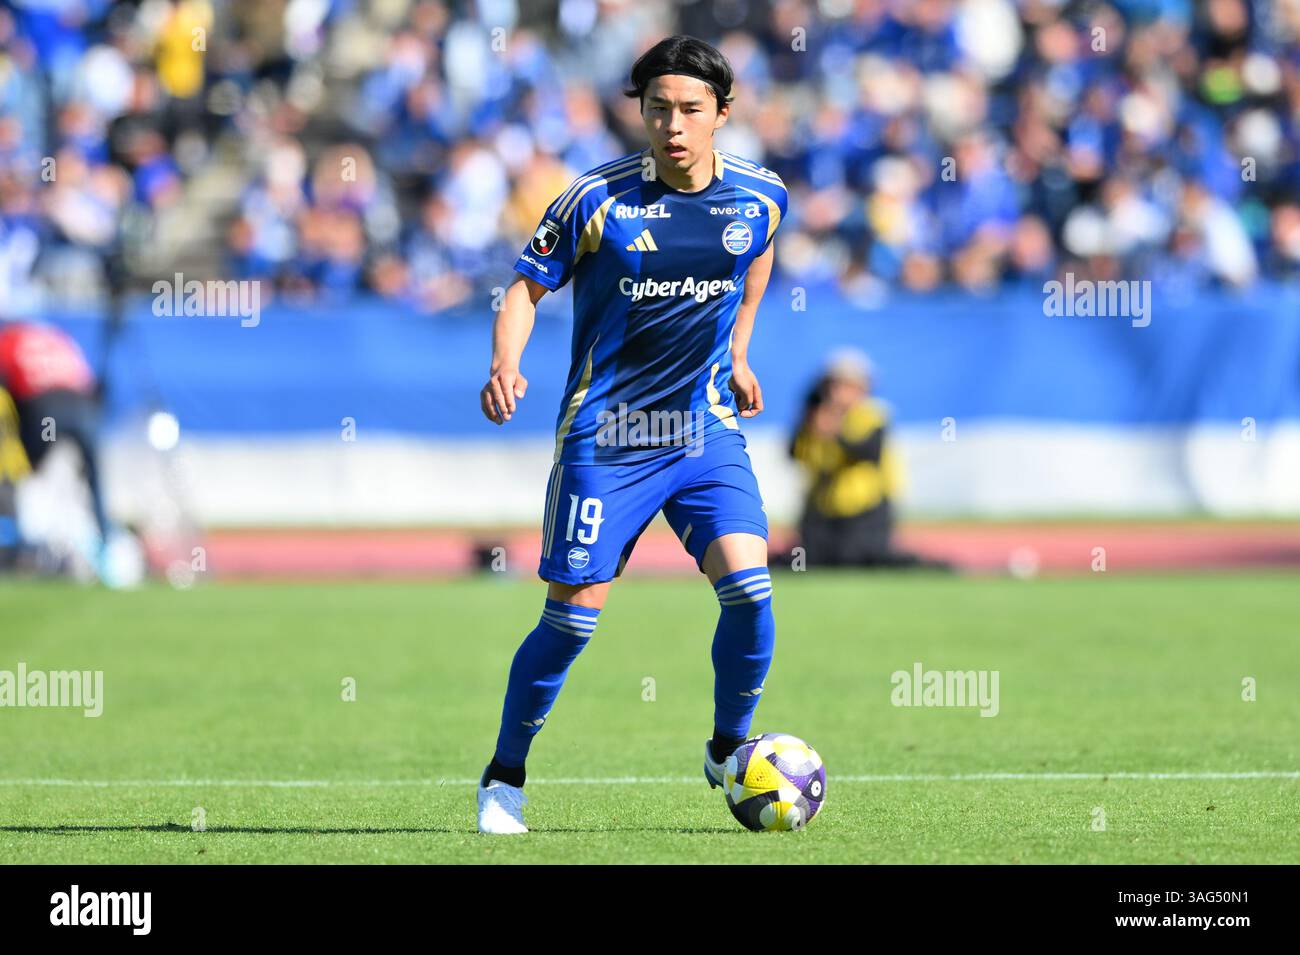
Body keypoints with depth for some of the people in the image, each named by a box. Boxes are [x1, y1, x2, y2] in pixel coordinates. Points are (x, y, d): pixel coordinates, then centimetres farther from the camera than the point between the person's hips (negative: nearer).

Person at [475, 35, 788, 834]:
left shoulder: (760, 197, -1)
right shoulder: (599, 199, -11)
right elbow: (528, 285, -4)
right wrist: (506, 364, -22)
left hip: (709, 431, 3)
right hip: (606, 436, -2)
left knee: (749, 587, -15)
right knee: (572, 618, -3)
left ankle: (729, 753, 8)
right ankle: (505, 778, 15)